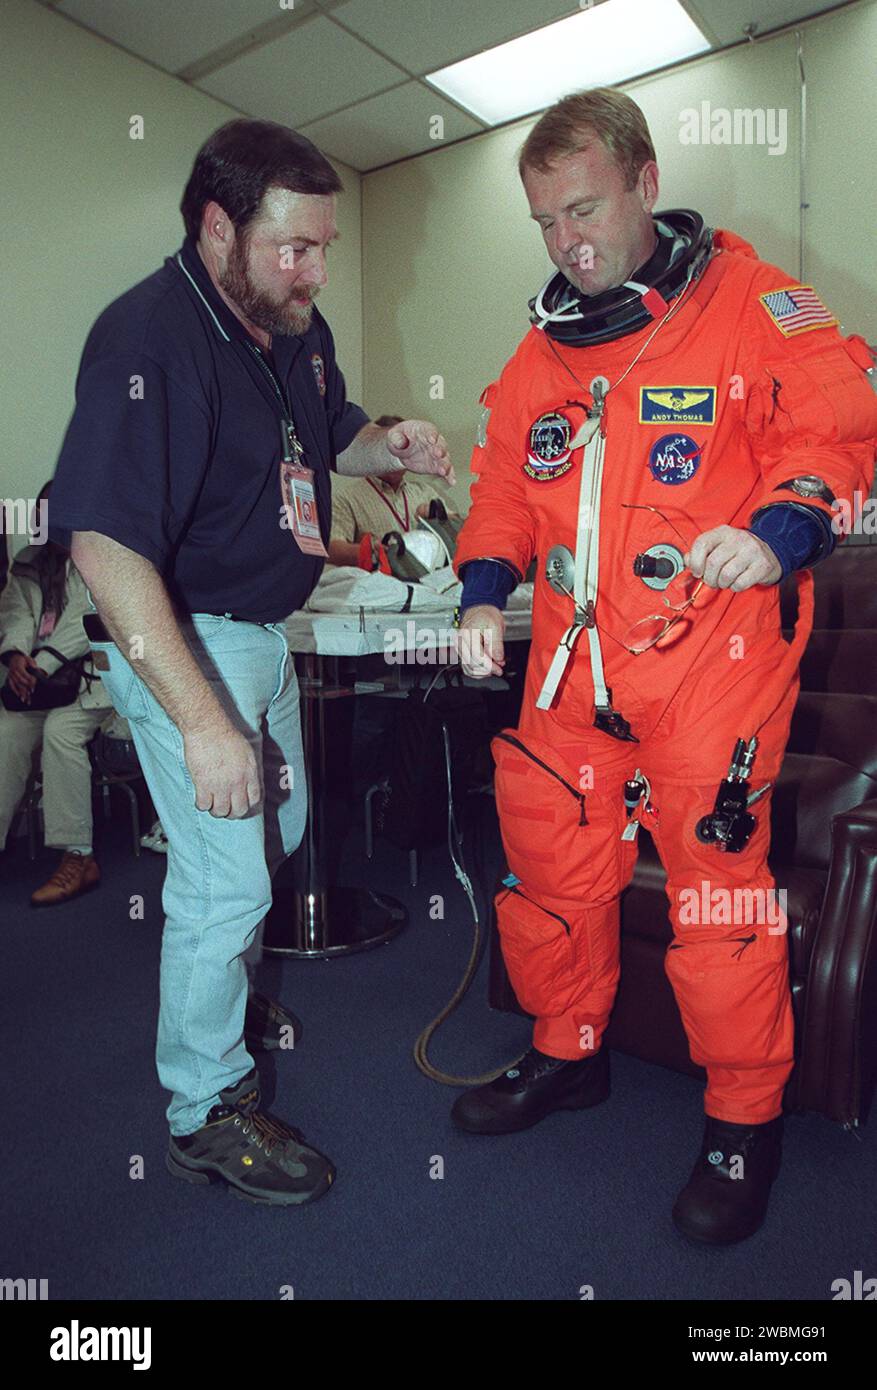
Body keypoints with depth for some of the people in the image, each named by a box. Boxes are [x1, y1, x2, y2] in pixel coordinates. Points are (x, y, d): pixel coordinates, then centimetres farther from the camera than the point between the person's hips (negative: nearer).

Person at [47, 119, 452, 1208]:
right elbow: (105, 547, -30)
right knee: (225, 878, -3)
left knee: (278, 826, 23)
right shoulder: (145, 339, -23)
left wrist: (390, 444, -4)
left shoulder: (294, 324, 4)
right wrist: (203, 721, -33)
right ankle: (204, 1110, 20)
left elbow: (329, 433, 21)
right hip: (178, 643, -9)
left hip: (263, 630, 9)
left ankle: (221, 993, 49)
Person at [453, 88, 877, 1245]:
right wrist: (485, 593, 5)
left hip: (713, 653, -5)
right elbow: (505, 482, 19)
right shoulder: (542, 348, 16)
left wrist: (779, 527, -23)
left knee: (717, 880, -2)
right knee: (552, 862, 11)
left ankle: (745, 1118, 21)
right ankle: (566, 1054, 35)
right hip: (571, 661, 6)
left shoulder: (752, 301, -1)